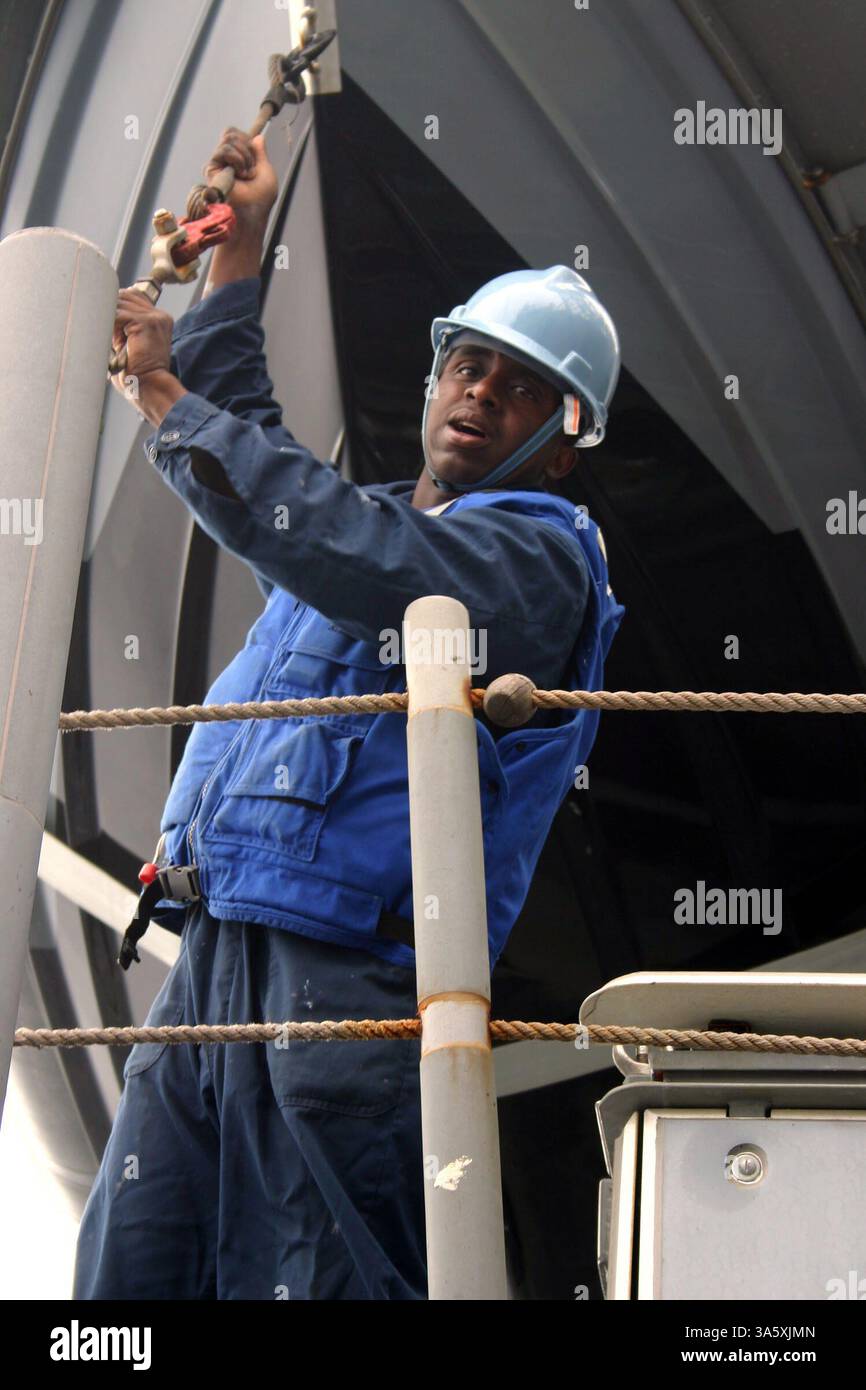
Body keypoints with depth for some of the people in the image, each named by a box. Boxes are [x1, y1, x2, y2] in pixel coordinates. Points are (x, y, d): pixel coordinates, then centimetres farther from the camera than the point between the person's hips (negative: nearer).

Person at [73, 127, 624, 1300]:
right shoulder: (368, 514, 26)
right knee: (126, 1283, 1)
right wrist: (242, 252, 40)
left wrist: (169, 397, -14)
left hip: (344, 987, -8)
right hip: (210, 961, 8)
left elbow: (369, 566, -19)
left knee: (307, 1281, -11)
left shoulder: (538, 556, -1)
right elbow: (246, 447, 45)